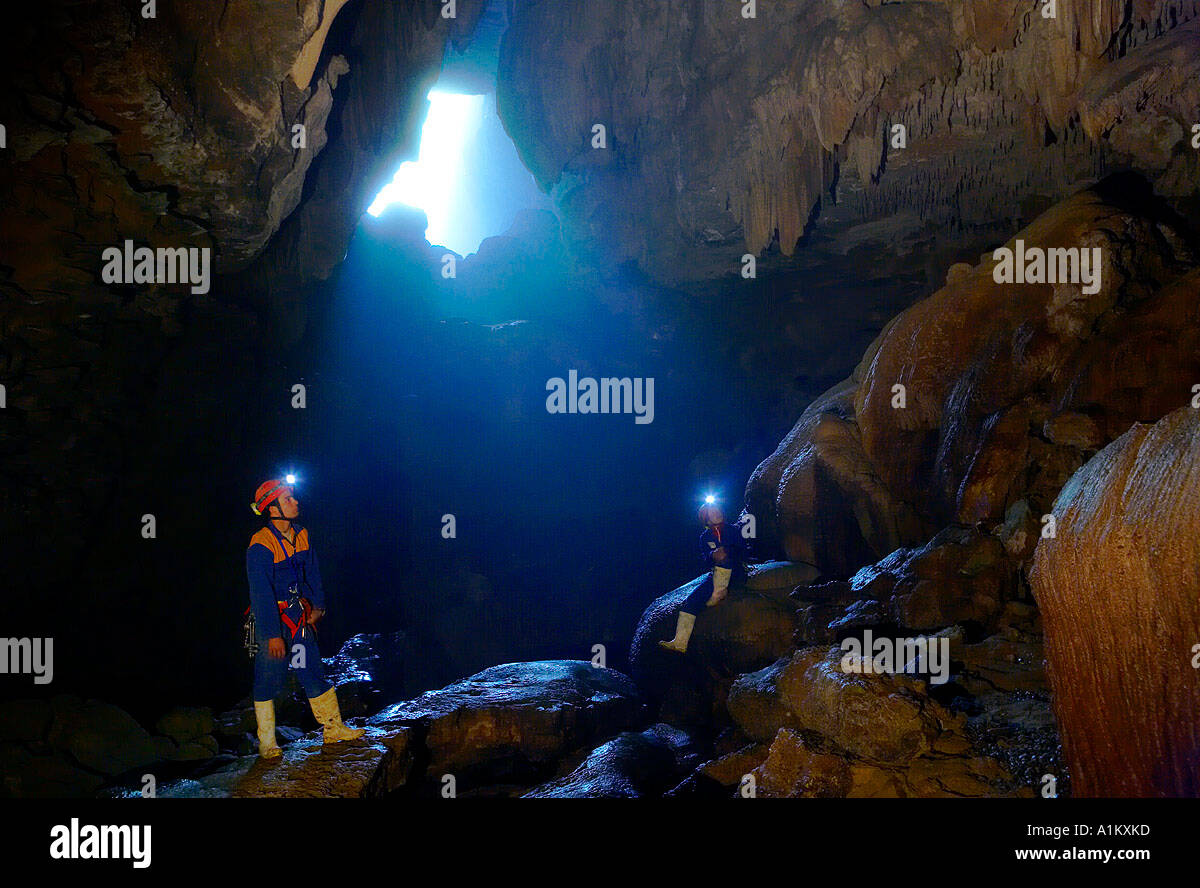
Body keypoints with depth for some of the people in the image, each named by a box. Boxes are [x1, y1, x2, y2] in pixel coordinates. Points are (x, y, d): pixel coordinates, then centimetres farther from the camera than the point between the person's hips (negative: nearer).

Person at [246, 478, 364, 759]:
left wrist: (317, 606, 10)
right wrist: (273, 635, -22)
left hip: (299, 619, 7)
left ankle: (333, 728, 22)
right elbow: (261, 593, -21)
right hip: (271, 620, -6)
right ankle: (267, 741, 16)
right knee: (268, 680, 3)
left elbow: (312, 574, 16)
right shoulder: (261, 546, -20)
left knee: (313, 673, 12)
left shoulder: (301, 535, 3)